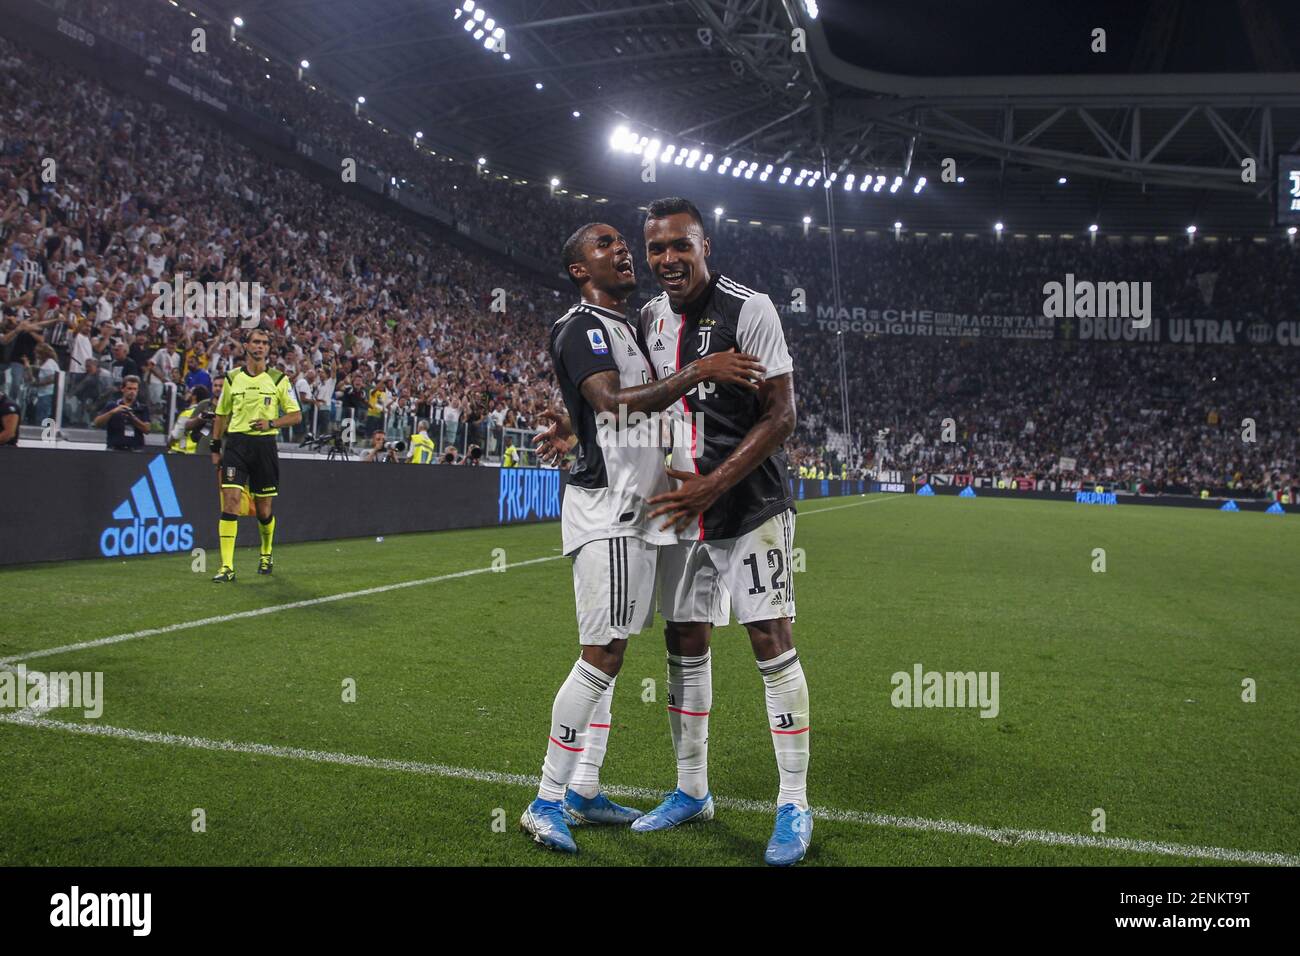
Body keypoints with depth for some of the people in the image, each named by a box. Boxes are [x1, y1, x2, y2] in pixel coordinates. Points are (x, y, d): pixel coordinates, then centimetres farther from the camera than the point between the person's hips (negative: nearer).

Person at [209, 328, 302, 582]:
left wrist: (271, 423, -11)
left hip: (264, 445, 0)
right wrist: (216, 447, 12)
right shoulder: (231, 378, 8)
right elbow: (221, 415, 17)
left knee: (264, 509, 6)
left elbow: (296, 415, 5)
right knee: (230, 501, -14)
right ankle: (227, 567, -14)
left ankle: (266, 554, 34)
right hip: (235, 443, 0)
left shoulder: (278, 379, 4)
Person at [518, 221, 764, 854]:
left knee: (606, 654, 11)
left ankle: (583, 791, 19)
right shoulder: (580, 327, -10)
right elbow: (614, 402, -26)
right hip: (606, 509, -9)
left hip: (636, 512, 9)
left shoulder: (627, 327, 20)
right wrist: (698, 372, -31)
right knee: (602, 655, -10)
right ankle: (547, 802, -1)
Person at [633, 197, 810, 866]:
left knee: (771, 640, -6)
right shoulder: (650, 317, 8)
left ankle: (794, 806, 6)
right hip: (681, 508, 6)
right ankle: (692, 791, 25)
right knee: (685, 643, 9)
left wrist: (711, 486, -22)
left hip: (749, 507, -6)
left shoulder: (749, 310, -11)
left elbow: (780, 417, -15)